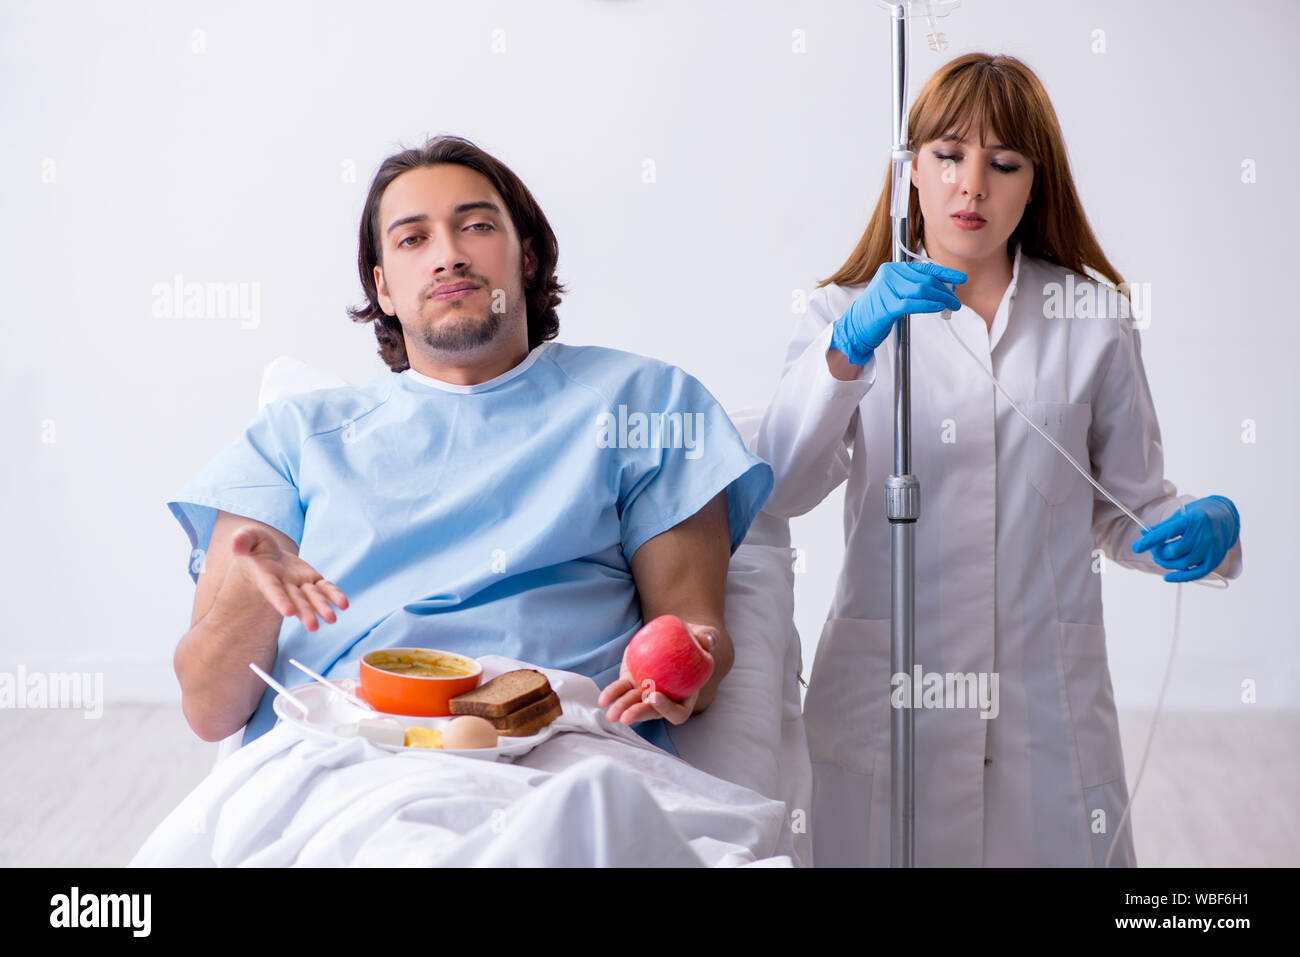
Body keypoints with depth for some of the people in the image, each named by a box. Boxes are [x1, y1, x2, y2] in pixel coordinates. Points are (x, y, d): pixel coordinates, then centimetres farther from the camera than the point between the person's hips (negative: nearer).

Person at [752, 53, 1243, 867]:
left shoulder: (1094, 318, 8)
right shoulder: (848, 313, 4)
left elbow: (1128, 504, 9)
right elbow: (780, 488, -13)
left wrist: (1207, 526, -12)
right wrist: (849, 349, -28)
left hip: (1050, 705, 1)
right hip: (885, 698, -1)